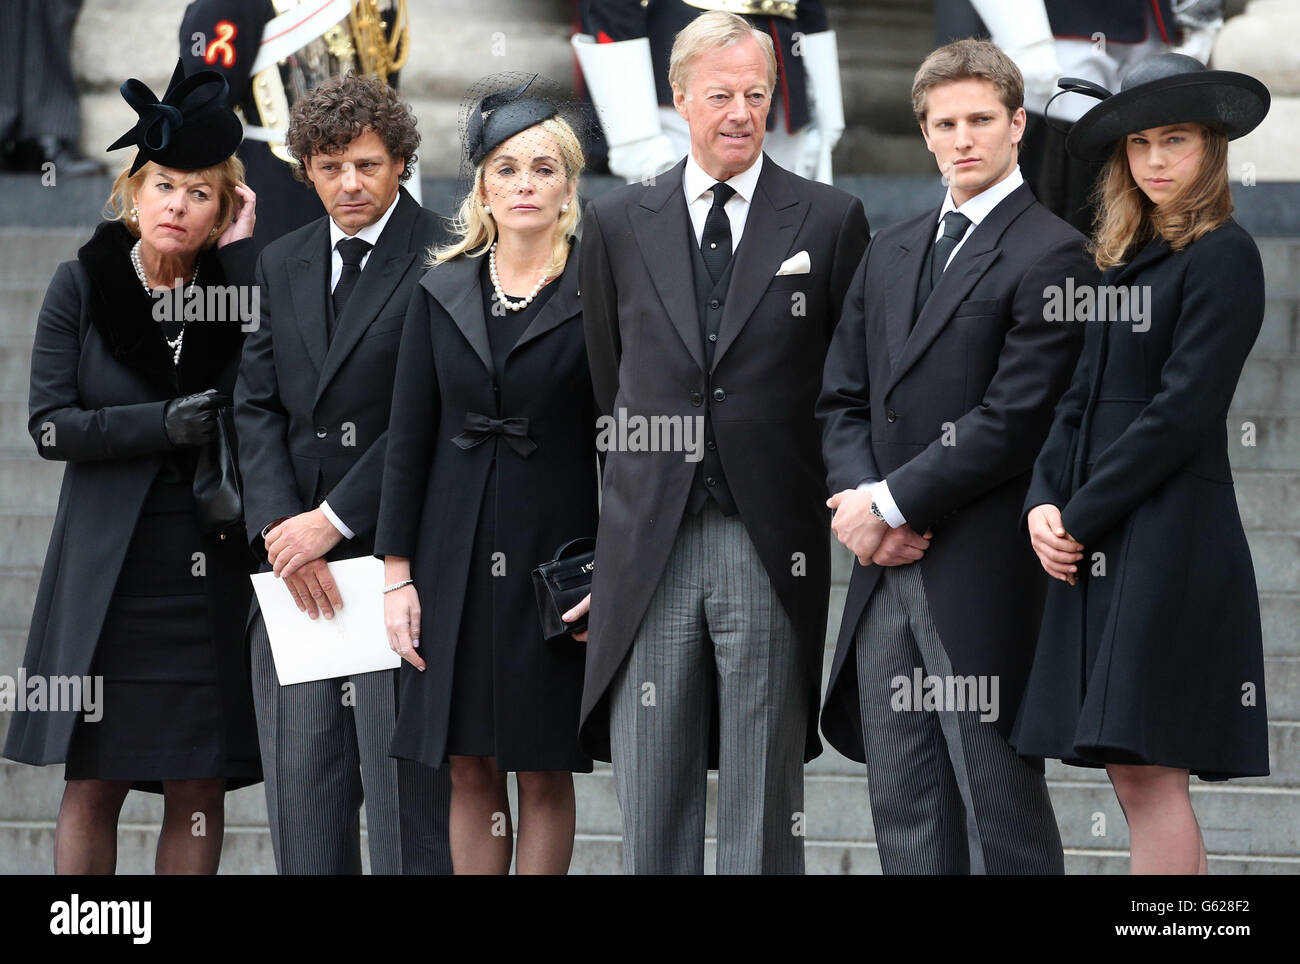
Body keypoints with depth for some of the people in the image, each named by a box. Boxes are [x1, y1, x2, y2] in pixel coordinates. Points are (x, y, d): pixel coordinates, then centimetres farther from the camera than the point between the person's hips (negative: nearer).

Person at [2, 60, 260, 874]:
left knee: (200, 789, 3)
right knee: (94, 783, 1)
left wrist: (243, 255, -12)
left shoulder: (239, 285, 4)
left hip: (211, 569, 1)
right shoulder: (82, 287, 1)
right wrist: (163, 425, -16)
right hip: (108, 572, -1)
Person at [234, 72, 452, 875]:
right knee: (300, 780, 5)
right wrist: (279, 525, -4)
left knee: (401, 776, -4)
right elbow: (258, 405, 11)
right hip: (297, 553, 6)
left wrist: (333, 519, -13)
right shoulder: (283, 265, 15)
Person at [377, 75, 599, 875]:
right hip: (456, 560, 3)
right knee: (469, 775, 5)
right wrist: (397, 573, 3)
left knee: (545, 775, 1)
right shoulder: (442, 292, 8)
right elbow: (409, 439, 8)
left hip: (554, 559, -3)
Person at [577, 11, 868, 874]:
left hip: (773, 544, -2)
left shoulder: (831, 220, 3)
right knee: (650, 800, 4)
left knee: (765, 802, 2)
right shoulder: (619, 224, 9)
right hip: (651, 542, 2)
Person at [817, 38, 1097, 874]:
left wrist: (892, 503, -12)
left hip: (985, 576, -7)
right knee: (904, 811, 7)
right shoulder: (890, 255, 18)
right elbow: (844, 399, 16)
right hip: (888, 569, 7)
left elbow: (1014, 419, -14)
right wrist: (859, 496, -3)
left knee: (1000, 805, -4)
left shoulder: (1052, 255, -6)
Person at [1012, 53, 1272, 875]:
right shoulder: (1128, 261, 18)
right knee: (1132, 774, 7)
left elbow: (1181, 412, -14)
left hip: (1170, 543, -8)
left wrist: (1082, 516, -12)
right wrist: (1044, 504, -1)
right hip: (1101, 549, 8)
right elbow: (1081, 399, 15)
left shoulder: (1223, 256, -8)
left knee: (1150, 773, -11)